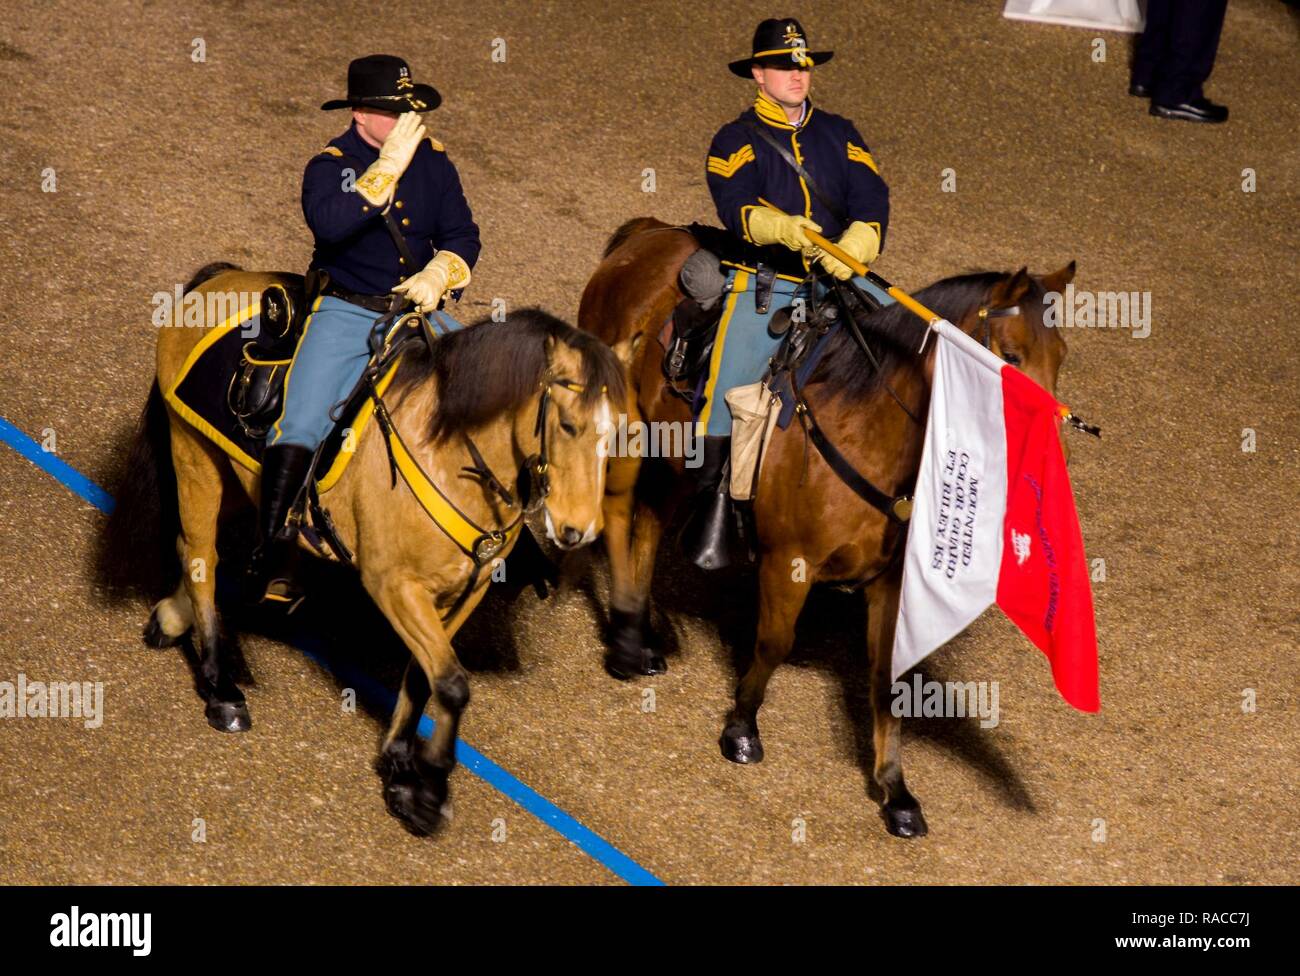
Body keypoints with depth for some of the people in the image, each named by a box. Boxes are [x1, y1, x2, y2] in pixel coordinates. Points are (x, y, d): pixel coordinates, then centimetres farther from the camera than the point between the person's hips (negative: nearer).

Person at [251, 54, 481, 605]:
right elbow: (330, 223, -30)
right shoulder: (329, 165, -8)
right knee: (301, 423, -20)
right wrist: (389, 165, -31)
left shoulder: (432, 159, 5)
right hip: (346, 313, -4)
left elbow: (462, 235, 6)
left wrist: (439, 274, -15)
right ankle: (273, 556, -15)